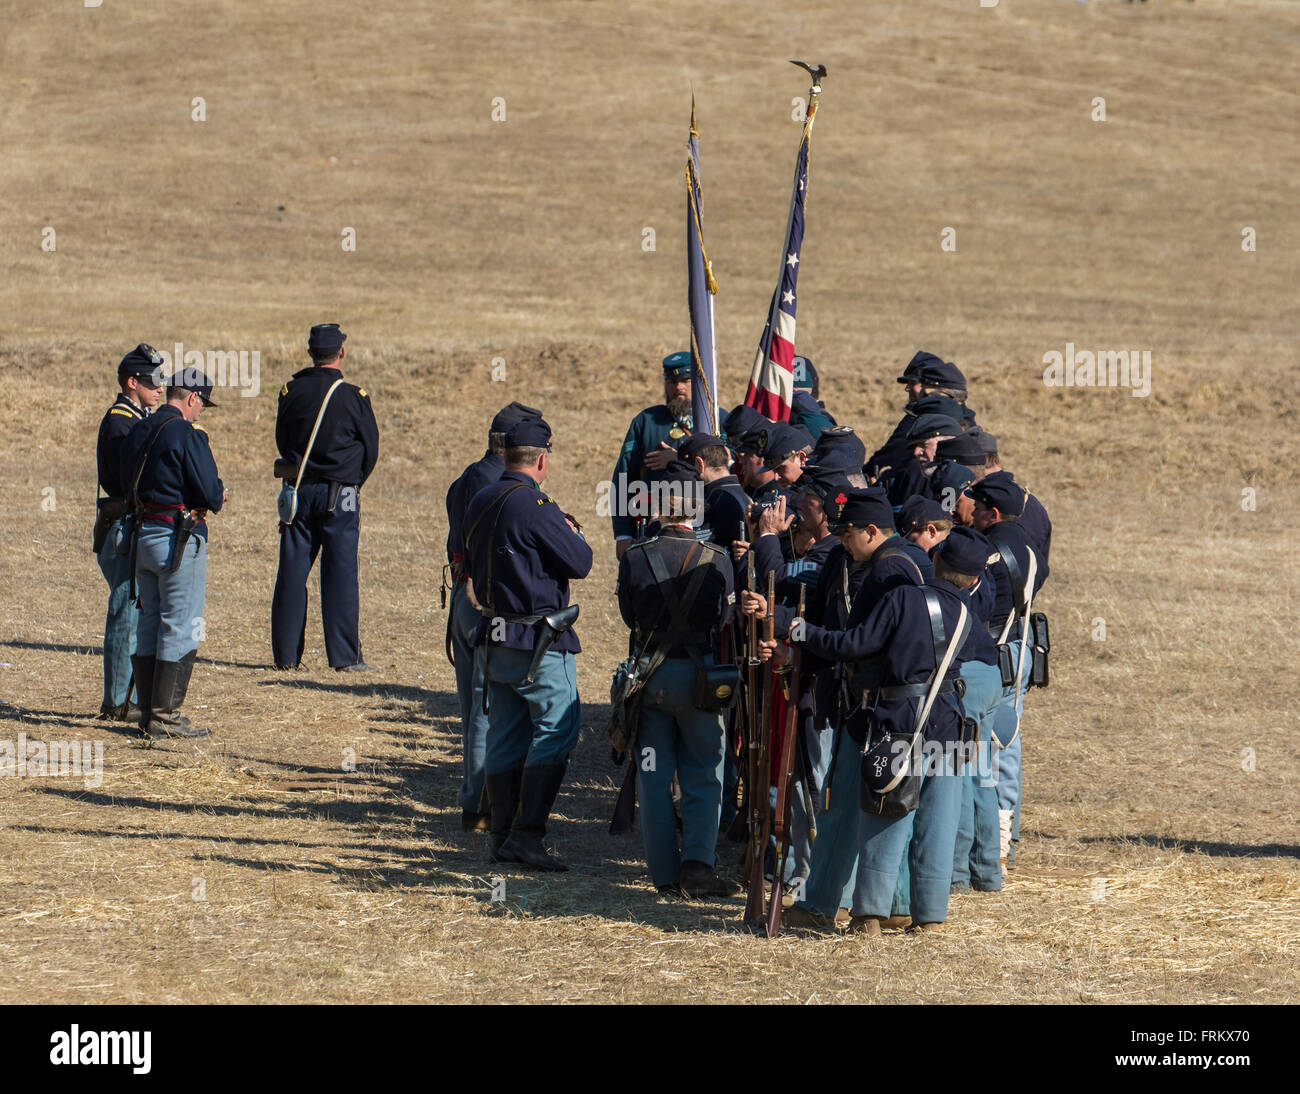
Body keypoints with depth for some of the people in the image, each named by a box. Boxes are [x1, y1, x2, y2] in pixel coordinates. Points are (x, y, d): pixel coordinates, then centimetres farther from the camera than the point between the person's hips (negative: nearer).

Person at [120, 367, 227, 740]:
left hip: (144, 536, 8)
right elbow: (211, 495, -18)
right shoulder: (187, 434, -15)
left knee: (150, 625, 13)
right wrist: (216, 497, 6)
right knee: (181, 628, -3)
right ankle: (165, 716, -5)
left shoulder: (137, 432, 10)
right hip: (180, 539, -8)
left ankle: (148, 714, 16)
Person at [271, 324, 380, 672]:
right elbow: (371, 447, 0)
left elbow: (282, 441, 10)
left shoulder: (291, 392, -1)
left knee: (292, 572, 7)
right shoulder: (354, 396, -8)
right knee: (340, 574, 0)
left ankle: (285, 653, 9)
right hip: (340, 495, -3)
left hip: (298, 491, 3)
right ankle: (344, 656, -2)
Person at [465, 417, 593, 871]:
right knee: (556, 729, -6)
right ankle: (527, 833, -12)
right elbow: (580, 563, -14)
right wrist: (572, 533, 8)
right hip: (539, 643, -9)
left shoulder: (480, 502, 10)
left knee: (505, 736, 11)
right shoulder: (535, 505, -17)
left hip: (495, 637, 9)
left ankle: (502, 835, 13)